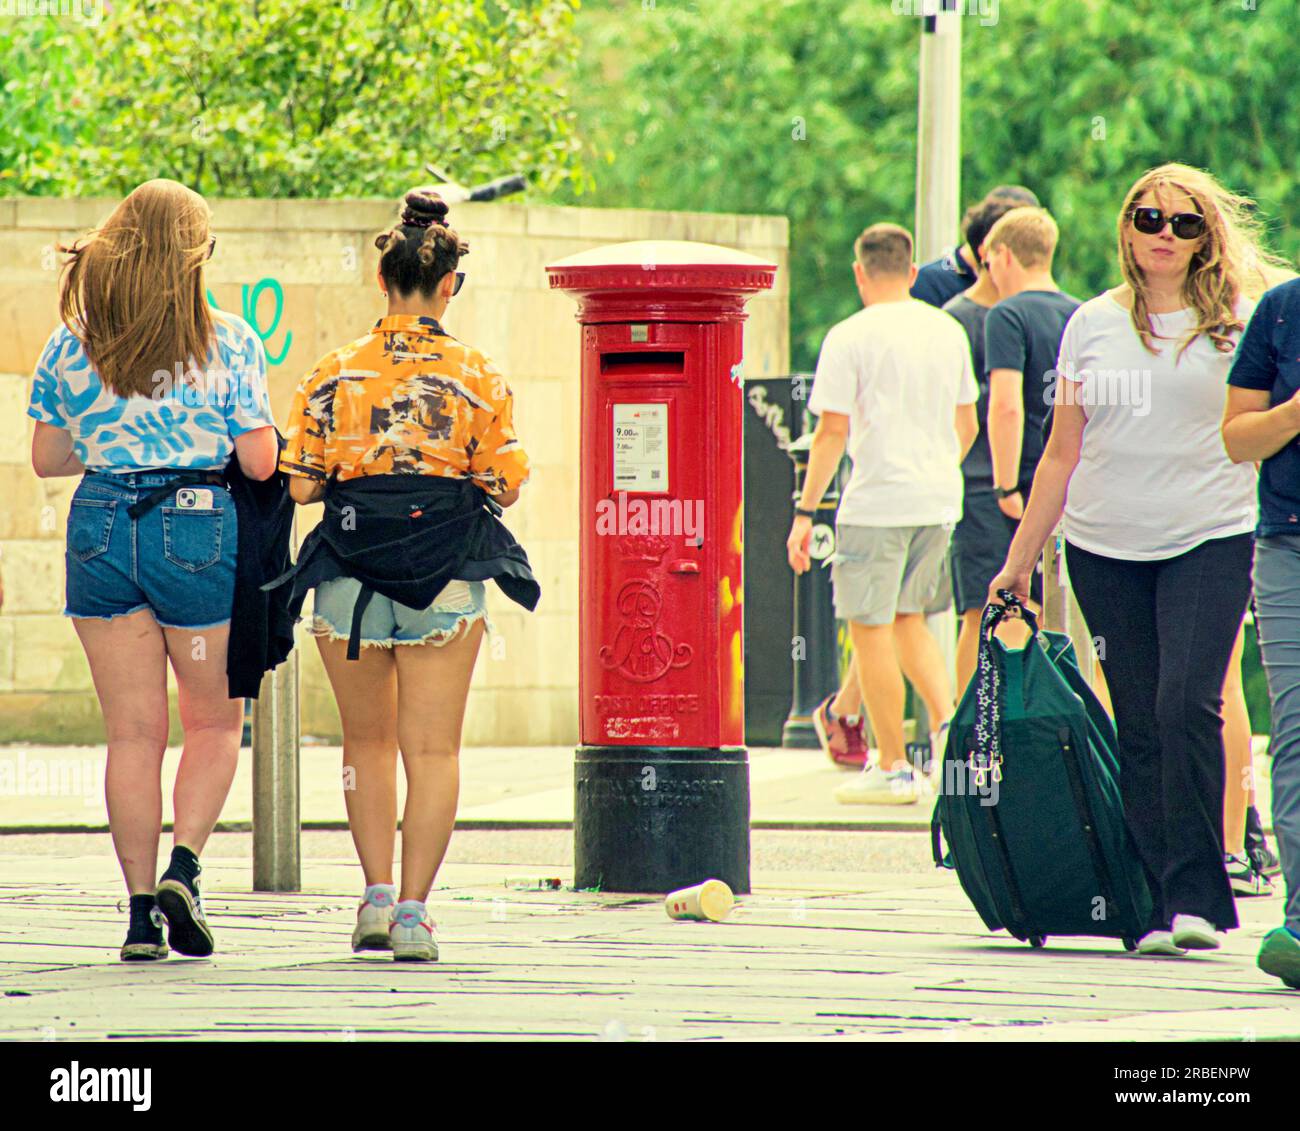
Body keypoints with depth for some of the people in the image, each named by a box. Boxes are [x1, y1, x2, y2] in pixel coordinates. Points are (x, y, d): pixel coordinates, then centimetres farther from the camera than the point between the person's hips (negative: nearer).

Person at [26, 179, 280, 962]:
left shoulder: (72, 344, 3)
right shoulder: (228, 341, -5)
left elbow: (46, 457, 7)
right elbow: (260, 460, -7)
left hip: (102, 530, 2)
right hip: (197, 530, -2)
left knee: (134, 731, 7)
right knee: (215, 722, 11)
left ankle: (142, 910, 3)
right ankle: (183, 866, -10)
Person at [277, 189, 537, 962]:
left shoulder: (335, 374, -1)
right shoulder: (478, 377, -3)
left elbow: (301, 484, -1)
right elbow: (503, 488, -2)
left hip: (350, 575, 1)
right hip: (447, 577, -1)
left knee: (368, 742, 17)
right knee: (432, 748, 3)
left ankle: (377, 895, 9)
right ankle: (413, 909, -5)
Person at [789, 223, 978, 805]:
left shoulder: (851, 338, -8)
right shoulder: (948, 332, 9)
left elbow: (832, 431, -11)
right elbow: (967, 424, 16)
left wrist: (805, 512, -7)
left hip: (877, 501, -6)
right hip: (939, 500, 6)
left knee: (871, 629, 2)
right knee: (908, 619, 20)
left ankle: (892, 768, 4)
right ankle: (948, 720, 2)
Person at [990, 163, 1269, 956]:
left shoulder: (1236, 323, 3)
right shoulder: (1094, 325, 11)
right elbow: (1063, 453, 16)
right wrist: (1020, 558, 16)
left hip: (1208, 541, -3)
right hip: (1105, 550, 3)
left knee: (1188, 704, -18)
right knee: (1139, 727, 1)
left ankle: (1196, 895, -13)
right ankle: (1160, 909, 4)